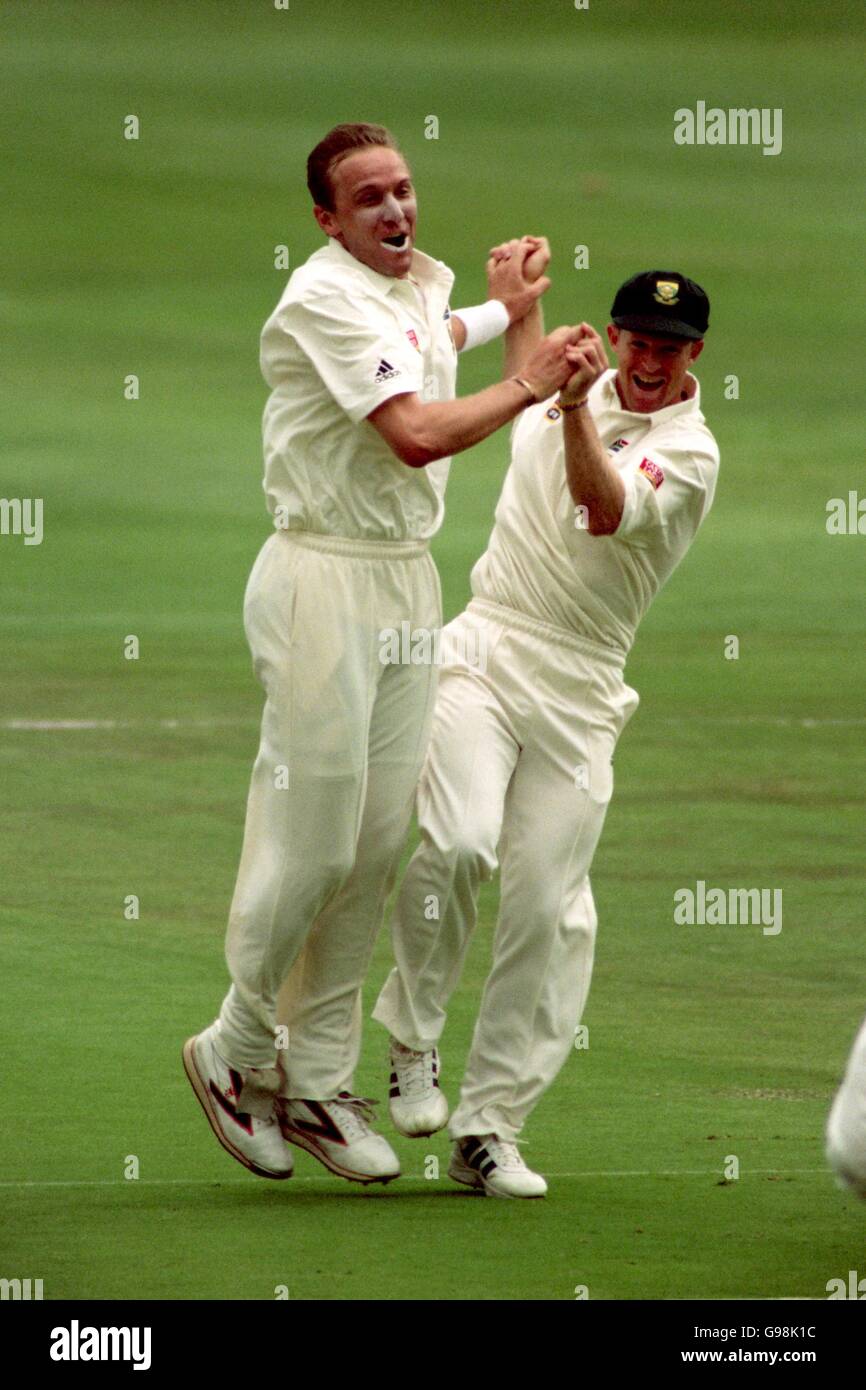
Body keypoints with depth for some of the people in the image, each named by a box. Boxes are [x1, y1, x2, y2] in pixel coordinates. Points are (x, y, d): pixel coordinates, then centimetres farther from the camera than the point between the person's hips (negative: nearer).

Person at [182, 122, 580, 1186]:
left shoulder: (422, 283, 14)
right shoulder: (327, 298, -16)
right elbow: (416, 433, -26)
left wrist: (504, 312, 36)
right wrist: (526, 387, -19)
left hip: (409, 578, 8)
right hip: (323, 580, -8)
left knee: (378, 842, 6)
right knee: (312, 839, -7)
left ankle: (319, 1079, 12)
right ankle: (236, 1051, 11)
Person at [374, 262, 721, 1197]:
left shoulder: (688, 452, -5)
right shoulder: (578, 394, 12)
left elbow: (607, 511, -28)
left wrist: (576, 412, -38)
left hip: (579, 689, -2)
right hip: (482, 654, 2)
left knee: (546, 906, -6)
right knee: (459, 841, -24)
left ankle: (490, 1129, 1)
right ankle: (413, 1038, -4)